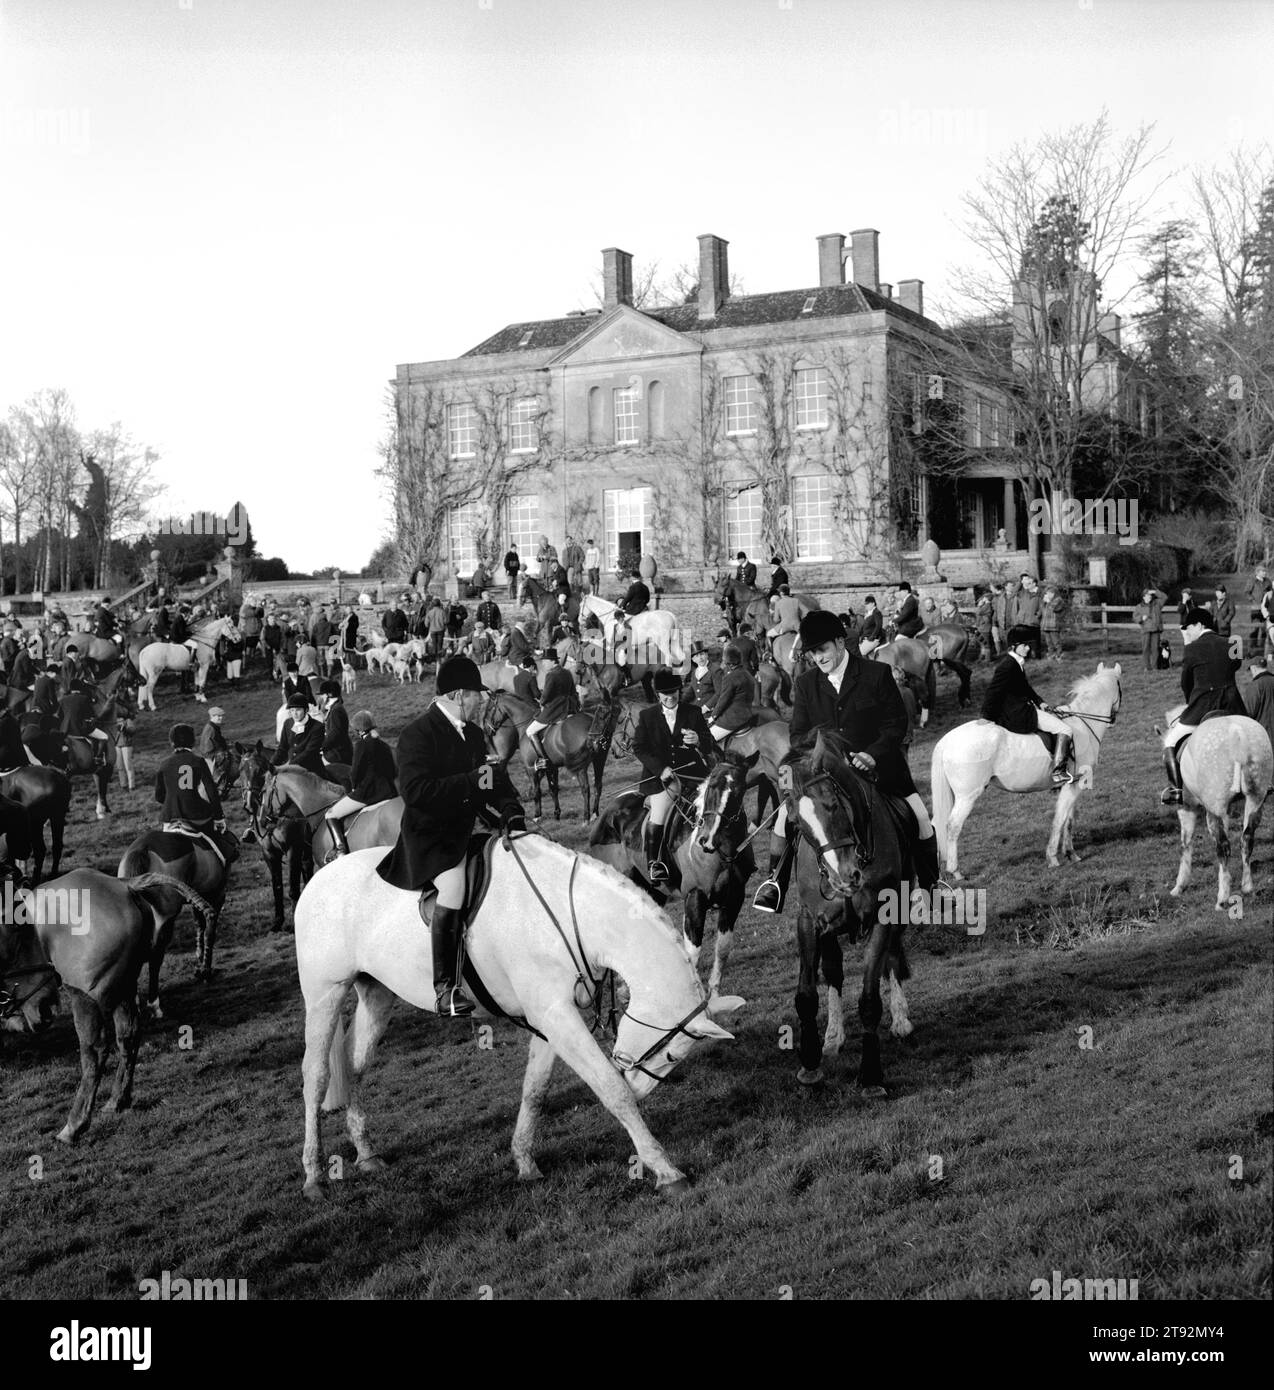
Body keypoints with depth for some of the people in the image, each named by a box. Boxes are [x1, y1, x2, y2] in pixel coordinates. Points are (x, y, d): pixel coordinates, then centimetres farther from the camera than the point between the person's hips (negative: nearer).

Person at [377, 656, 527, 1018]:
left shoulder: (473, 734, 13)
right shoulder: (417, 734, -13)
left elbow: (495, 780, 18)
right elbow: (414, 791, -24)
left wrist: (511, 811, -3)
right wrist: (471, 782, -25)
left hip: (464, 831, 9)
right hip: (428, 834, -9)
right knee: (454, 883, -34)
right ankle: (444, 987, -28)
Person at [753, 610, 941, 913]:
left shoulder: (877, 673, -7)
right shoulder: (805, 683, 2)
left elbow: (897, 724, -6)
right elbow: (798, 734, 5)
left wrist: (873, 754, -22)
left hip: (877, 765, -2)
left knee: (921, 819, -14)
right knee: (787, 812, -14)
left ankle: (930, 885, 7)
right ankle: (774, 882, 1)